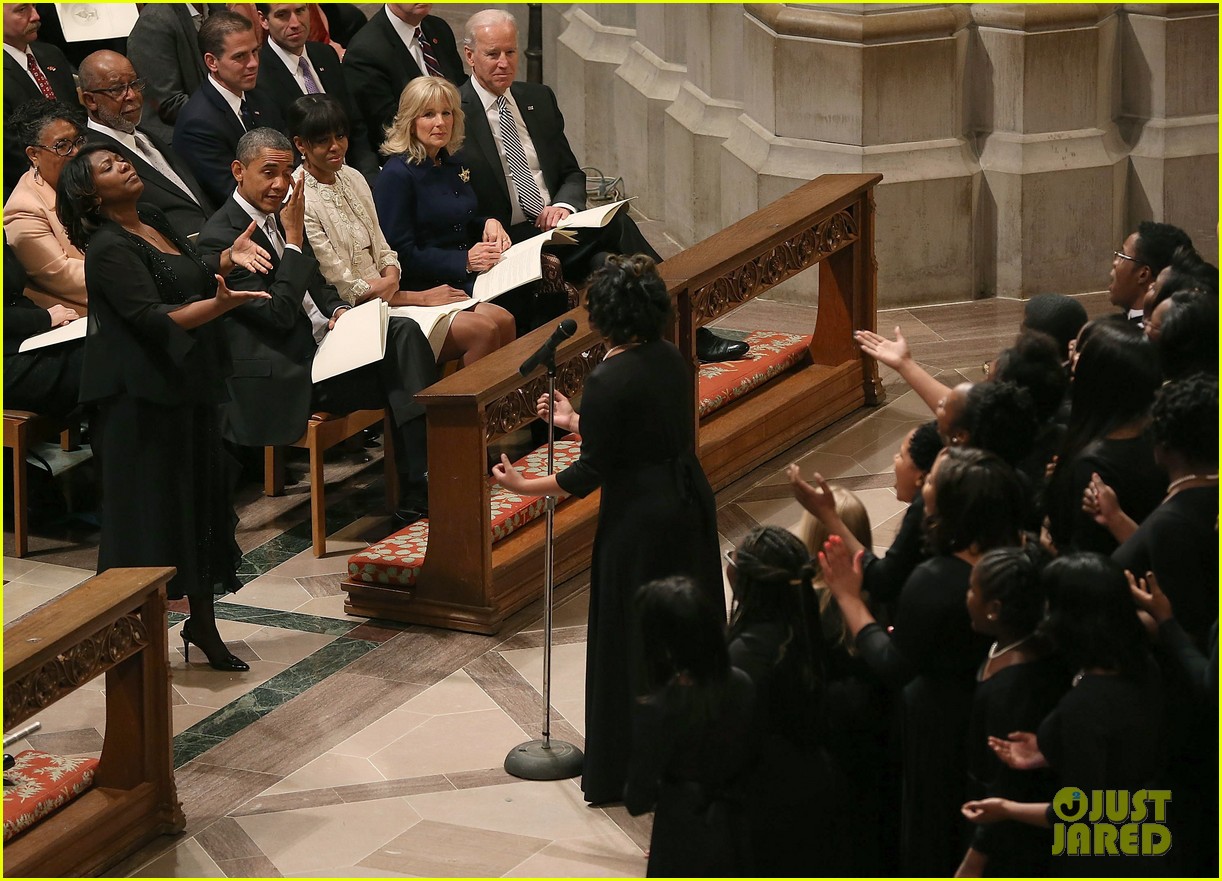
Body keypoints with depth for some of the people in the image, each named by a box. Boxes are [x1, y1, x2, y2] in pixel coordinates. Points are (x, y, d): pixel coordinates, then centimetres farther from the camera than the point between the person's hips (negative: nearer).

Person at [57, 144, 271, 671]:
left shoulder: (154, 223, 11)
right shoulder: (108, 248, -15)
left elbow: (191, 284, 21)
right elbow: (151, 317, -25)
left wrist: (227, 261, 4)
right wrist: (220, 304, -37)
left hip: (187, 388, 8)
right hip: (142, 400, -8)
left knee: (202, 500, 11)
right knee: (148, 510, -3)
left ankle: (201, 622, 22)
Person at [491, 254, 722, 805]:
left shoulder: (608, 381, -21)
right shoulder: (671, 359, 2)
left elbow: (591, 473, -16)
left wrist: (524, 486, -4)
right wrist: (577, 423, 23)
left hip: (640, 520, -8)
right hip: (691, 505, 8)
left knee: (633, 641, 5)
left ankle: (627, 773, 15)